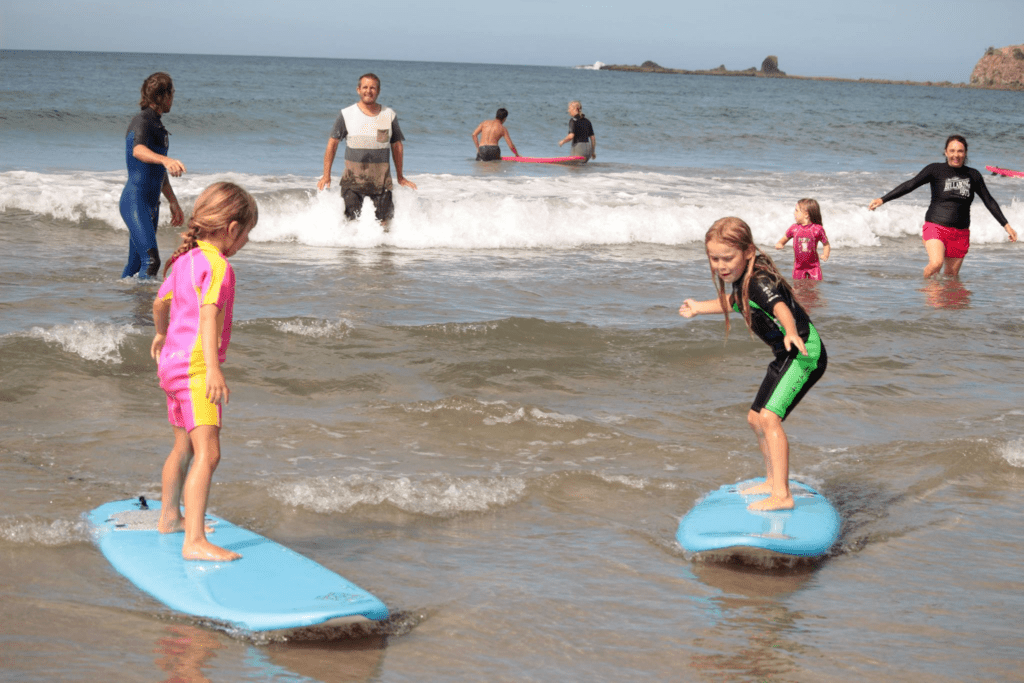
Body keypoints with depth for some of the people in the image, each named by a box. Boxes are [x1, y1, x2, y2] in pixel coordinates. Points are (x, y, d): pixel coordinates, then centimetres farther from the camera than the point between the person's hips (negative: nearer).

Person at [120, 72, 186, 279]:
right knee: (150, 260, -22)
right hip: (135, 201, -9)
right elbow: (138, 151, -33)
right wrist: (165, 159, -51)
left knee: (135, 264, 9)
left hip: (151, 203, 9)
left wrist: (173, 203, 31)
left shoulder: (158, 126, 19)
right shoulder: (142, 121, -10)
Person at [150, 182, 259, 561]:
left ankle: (170, 517, 46)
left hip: (171, 362, 10)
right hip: (195, 366, -10)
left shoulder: (183, 259, 13)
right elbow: (208, 314, -29)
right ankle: (195, 542, -28)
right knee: (207, 453, -18)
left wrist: (161, 334, 49)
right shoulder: (217, 265, -16)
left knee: (184, 448, 27)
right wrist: (213, 367, -38)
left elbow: (160, 304, 29)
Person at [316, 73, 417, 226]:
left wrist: (400, 177, 15)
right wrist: (326, 175, -1)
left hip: (381, 179, 1)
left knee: (384, 222, -3)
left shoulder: (390, 115, 6)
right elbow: (332, 143, 4)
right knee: (352, 221, -7)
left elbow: (397, 146, 14)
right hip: (353, 178, -1)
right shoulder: (346, 115, 1)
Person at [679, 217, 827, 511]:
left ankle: (781, 495, -26)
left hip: (805, 353, -11)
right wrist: (699, 308, 41)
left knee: (770, 417, -23)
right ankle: (774, 479, 36)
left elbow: (781, 307, -46)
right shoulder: (743, 280, 5)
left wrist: (791, 333, -66)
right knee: (755, 418, 20)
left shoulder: (759, 282, -25)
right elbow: (734, 303, 28)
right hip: (787, 356, 11)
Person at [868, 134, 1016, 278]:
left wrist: (1006, 225, 14)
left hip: (961, 233, 4)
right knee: (936, 264, -25)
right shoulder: (936, 170, -1)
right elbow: (909, 185, -6)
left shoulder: (973, 175, 10)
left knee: (952, 274, 3)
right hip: (936, 227, -4)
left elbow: (989, 202, 16)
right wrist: (882, 199, -16)